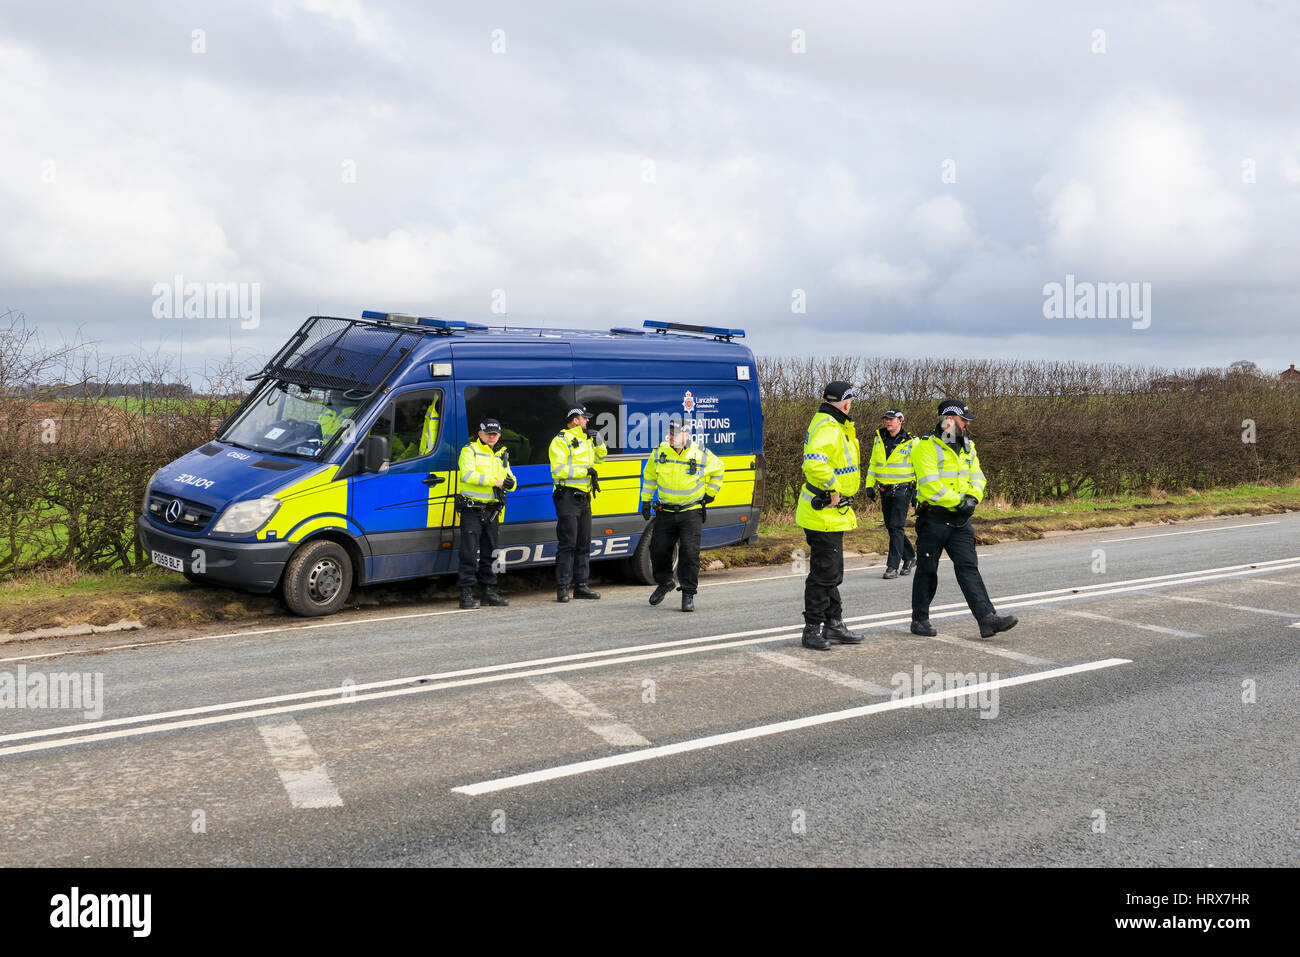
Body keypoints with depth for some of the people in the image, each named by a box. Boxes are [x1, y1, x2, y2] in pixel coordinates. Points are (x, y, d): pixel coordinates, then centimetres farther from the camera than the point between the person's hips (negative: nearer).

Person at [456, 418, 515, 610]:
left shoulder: (502, 455, 18)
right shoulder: (470, 450, 0)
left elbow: (510, 480, 18)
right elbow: (468, 475, -16)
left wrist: (510, 483, -7)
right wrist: (495, 481, -18)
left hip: (492, 511, 6)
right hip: (471, 509, -6)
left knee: (490, 553, 11)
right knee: (469, 553, -7)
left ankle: (489, 591, 18)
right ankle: (466, 594, -6)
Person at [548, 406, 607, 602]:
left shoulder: (585, 439, 18)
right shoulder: (560, 441, -7)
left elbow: (600, 457, 29)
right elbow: (558, 469, -17)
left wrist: (598, 440, 10)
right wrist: (584, 471, -15)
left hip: (584, 496, 8)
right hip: (567, 496, -8)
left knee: (584, 543, 10)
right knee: (568, 543, -9)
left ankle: (581, 586, 16)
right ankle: (562, 588, -5)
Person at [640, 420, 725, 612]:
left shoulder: (701, 455, -7)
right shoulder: (659, 452, -1)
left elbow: (719, 468, 13)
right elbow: (649, 475, 14)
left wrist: (710, 493, 12)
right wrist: (646, 500, 11)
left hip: (691, 512, -3)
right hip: (665, 512, 3)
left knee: (690, 554, -7)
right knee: (659, 551, 7)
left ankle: (688, 594, 4)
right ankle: (664, 583, 33)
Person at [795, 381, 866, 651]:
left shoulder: (834, 426, 14)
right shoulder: (828, 429, -20)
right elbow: (814, 464, -36)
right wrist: (833, 490, -25)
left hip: (832, 513, 11)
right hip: (824, 513, -11)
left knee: (832, 572, 18)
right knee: (824, 572, -4)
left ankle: (833, 623, 28)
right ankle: (813, 629, 4)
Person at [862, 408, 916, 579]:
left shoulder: (911, 442, -5)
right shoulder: (879, 438, 9)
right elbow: (873, 463, 17)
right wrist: (869, 485, 11)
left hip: (902, 489, -6)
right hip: (885, 490, 6)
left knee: (896, 527, -10)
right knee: (890, 526, 10)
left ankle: (893, 566, -8)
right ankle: (909, 557, 29)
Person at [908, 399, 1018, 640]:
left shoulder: (967, 447, 13)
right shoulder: (926, 447, -12)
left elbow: (977, 478, 13)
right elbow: (930, 485, -19)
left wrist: (972, 498, -8)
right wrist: (958, 501, -17)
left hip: (960, 520, 6)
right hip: (933, 518, -6)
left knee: (969, 568, -2)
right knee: (927, 570, 5)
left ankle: (987, 619, -10)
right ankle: (919, 620, 17)